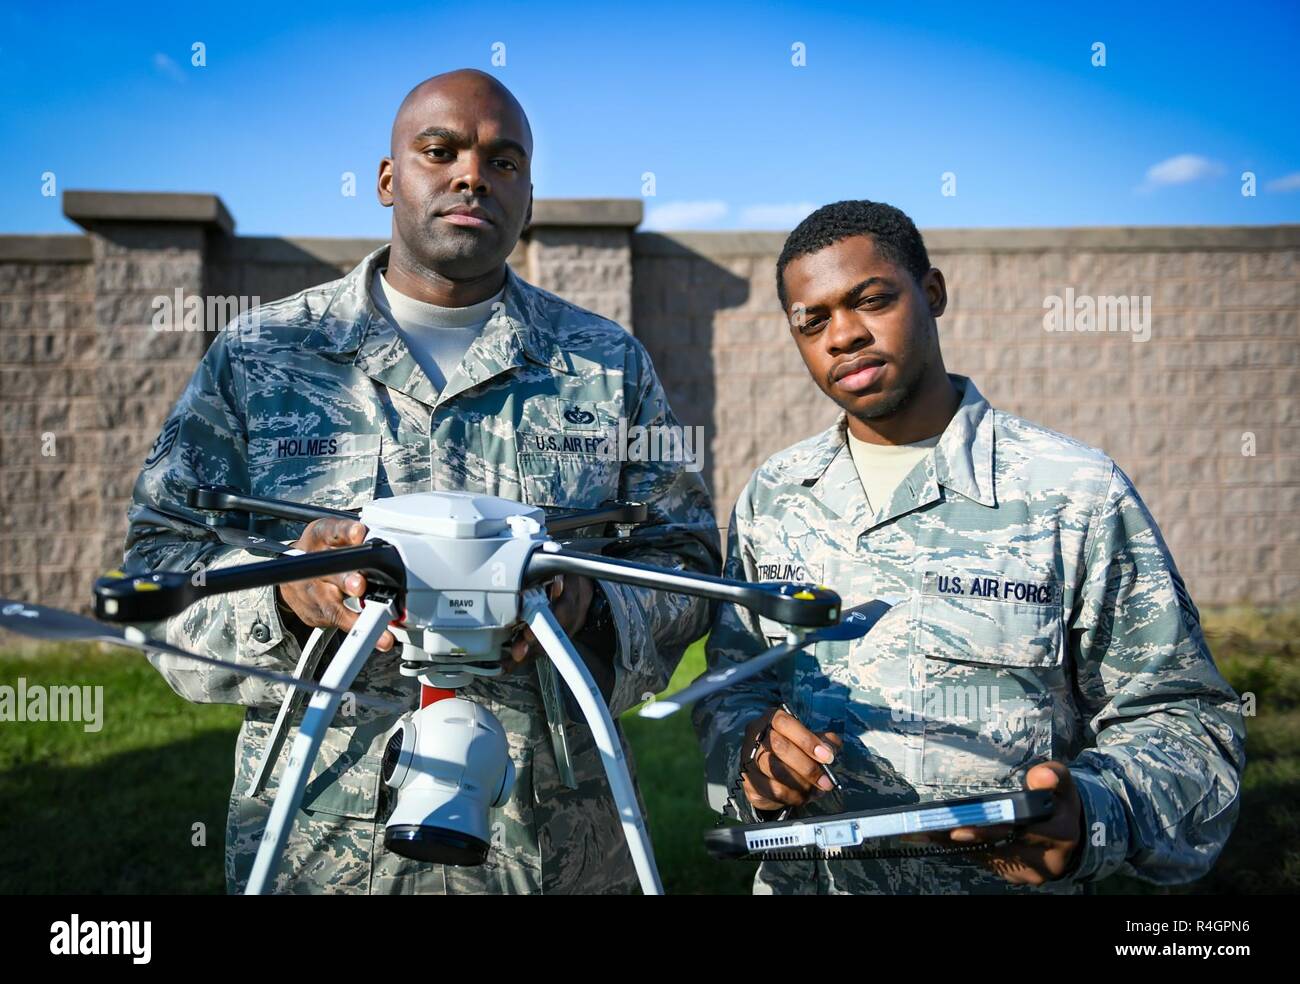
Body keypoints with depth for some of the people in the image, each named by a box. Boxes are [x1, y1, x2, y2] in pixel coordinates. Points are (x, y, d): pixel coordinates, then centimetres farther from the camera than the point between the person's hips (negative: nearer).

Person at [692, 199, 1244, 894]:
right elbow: (730, 682, 9)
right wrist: (748, 750, -12)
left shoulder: (1075, 494, -9)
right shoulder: (770, 497, 3)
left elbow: (1178, 716, -6)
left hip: (1004, 879, -3)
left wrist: (1090, 817, -24)